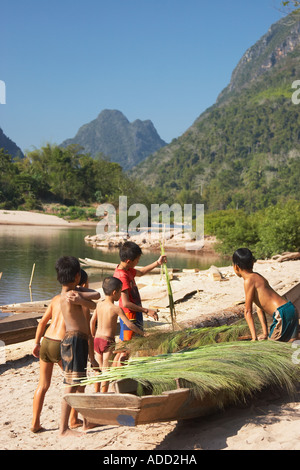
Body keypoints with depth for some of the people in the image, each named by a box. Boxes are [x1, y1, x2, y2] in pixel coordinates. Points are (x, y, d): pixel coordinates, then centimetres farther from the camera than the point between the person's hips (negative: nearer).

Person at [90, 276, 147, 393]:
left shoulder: (99, 305, 4)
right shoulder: (116, 309, -14)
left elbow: (92, 321, 12)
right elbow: (129, 324, -14)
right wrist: (142, 333, -3)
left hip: (97, 340, 6)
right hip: (108, 341, -6)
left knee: (99, 368, 20)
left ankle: (96, 393, 27)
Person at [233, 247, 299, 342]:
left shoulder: (249, 281, -9)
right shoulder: (257, 277, 20)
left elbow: (248, 311, -8)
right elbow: (260, 308, 18)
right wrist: (265, 334, 18)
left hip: (283, 314, -9)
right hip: (290, 310, 9)